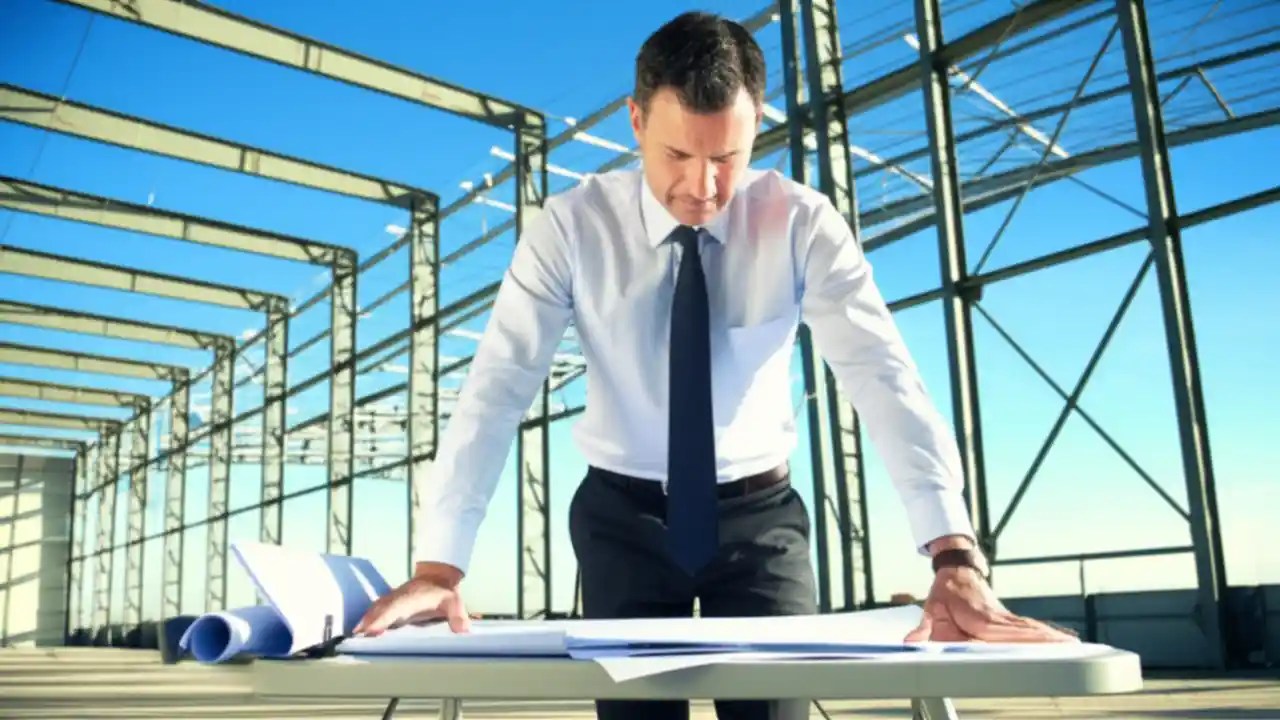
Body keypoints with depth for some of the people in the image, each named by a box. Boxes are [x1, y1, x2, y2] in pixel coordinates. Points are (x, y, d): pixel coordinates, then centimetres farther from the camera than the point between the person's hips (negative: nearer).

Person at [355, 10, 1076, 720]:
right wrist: (438, 567, -29)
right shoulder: (572, 226, -14)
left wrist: (956, 560, -36)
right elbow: (498, 387, -19)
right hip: (623, 517, 0)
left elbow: (885, 376, -24)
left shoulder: (803, 223, -14)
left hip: (760, 514, 0)